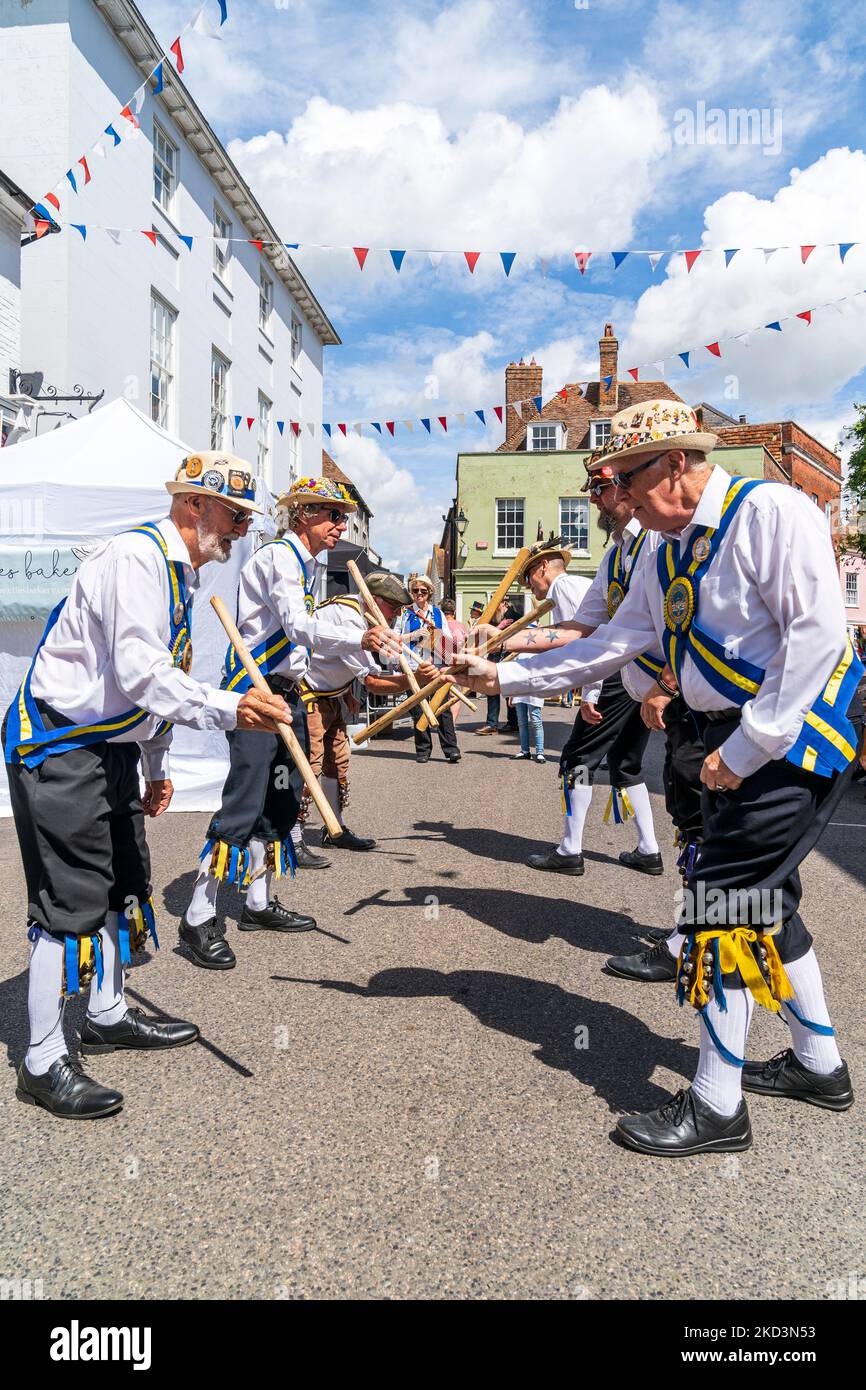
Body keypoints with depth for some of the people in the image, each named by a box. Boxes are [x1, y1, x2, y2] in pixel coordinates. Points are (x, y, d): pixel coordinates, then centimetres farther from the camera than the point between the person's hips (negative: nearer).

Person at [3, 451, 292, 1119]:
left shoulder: (181, 572, 12)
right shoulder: (138, 556, -19)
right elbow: (138, 670, -32)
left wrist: (157, 766, 20)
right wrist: (228, 709, -41)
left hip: (111, 746, 10)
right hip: (59, 747, -10)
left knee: (124, 883, 17)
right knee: (72, 901, -6)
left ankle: (108, 1015, 34)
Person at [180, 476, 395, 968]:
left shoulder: (306, 563, 18)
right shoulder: (280, 556, -13)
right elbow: (299, 626, -27)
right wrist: (360, 639, -38)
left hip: (286, 691, 10)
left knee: (281, 799, 12)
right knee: (244, 801, -12)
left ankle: (259, 904, 23)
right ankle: (199, 919, -4)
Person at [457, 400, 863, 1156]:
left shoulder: (770, 511, -15)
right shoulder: (669, 554, 11)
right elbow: (612, 644, 13)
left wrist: (750, 746, -21)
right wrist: (504, 674, 9)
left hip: (795, 731, -9)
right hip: (738, 737, 9)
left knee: (725, 898, -8)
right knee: (763, 899, 16)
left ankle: (717, 1106, 5)